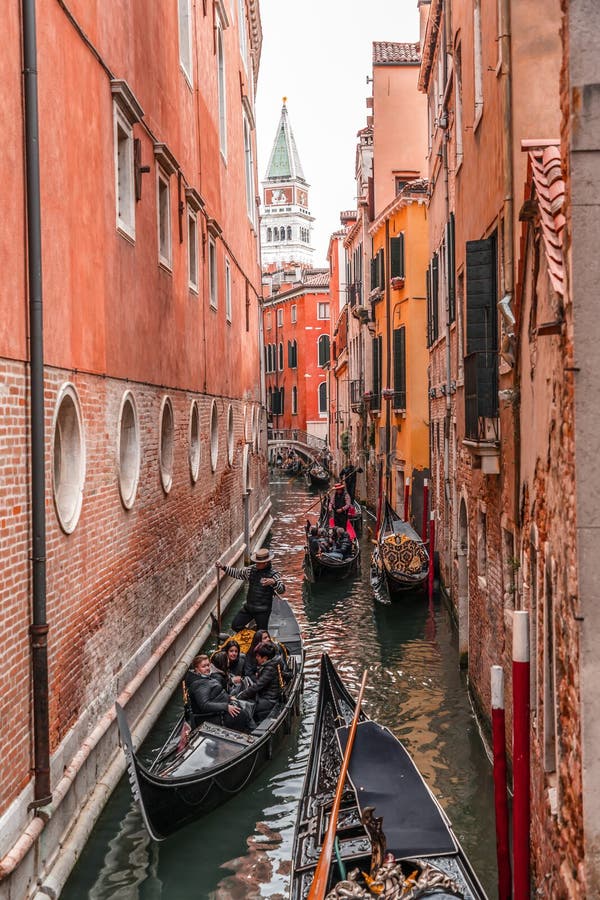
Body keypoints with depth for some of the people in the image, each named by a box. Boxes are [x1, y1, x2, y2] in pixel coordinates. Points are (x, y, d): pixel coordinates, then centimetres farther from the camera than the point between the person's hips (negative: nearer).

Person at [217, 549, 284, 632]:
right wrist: (223, 567, 0)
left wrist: (273, 582, -44)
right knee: (235, 626, 3)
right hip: (248, 607, 5)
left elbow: (281, 590, -23)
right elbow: (236, 573, 12)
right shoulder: (251, 570, 2)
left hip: (263, 610, -5)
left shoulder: (273, 574, -13)